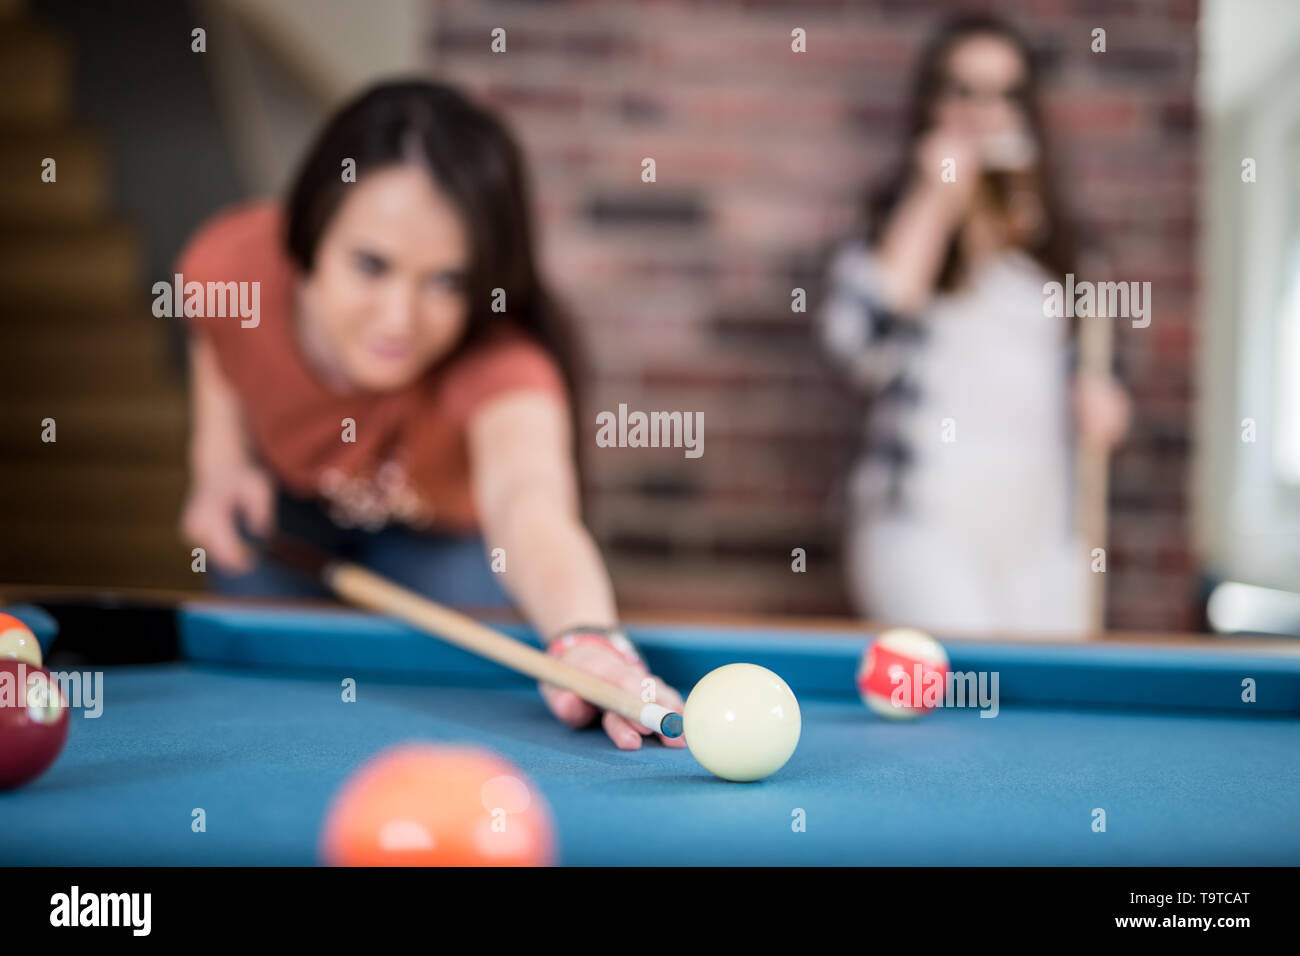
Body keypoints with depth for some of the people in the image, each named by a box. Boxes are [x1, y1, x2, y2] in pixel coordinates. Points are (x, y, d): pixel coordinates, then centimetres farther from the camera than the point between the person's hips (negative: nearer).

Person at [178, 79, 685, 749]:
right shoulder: (230, 261, -35)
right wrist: (217, 459, -22)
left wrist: (587, 637, -89)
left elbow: (529, 499, -69)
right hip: (286, 502, 2)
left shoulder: (497, 366, -47)